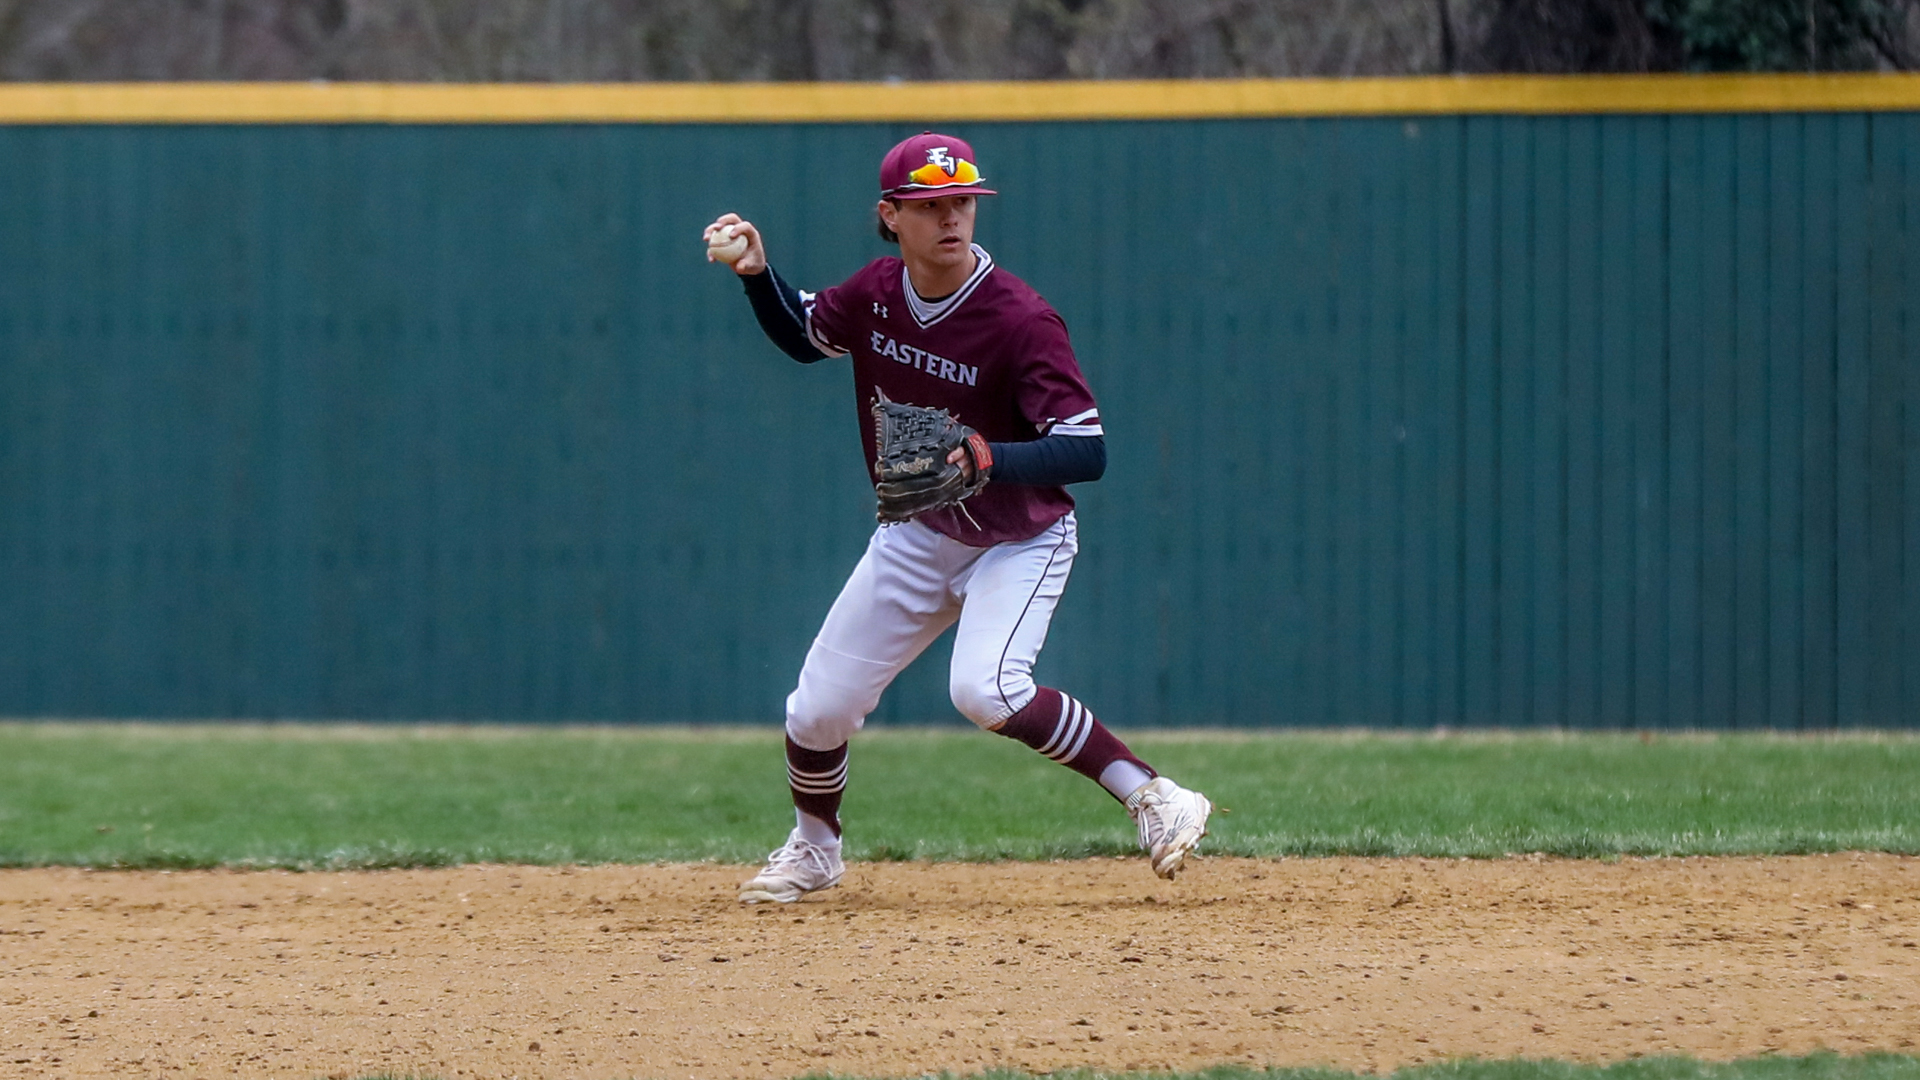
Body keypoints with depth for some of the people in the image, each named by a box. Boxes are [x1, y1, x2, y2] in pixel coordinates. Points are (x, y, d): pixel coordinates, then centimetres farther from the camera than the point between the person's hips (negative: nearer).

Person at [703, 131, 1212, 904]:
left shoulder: (1020, 321, -26)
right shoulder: (876, 293, -8)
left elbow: (1087, 452, -30)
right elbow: (804, 335, 14)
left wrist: (989, 460, -46)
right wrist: (758, 275, -5)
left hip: (1019, 541, -6)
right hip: (916, 537, 6)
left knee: (984, 689, -32)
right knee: (818, 707, 7)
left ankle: (1152, 799, -20)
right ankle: (814, 849, 37)